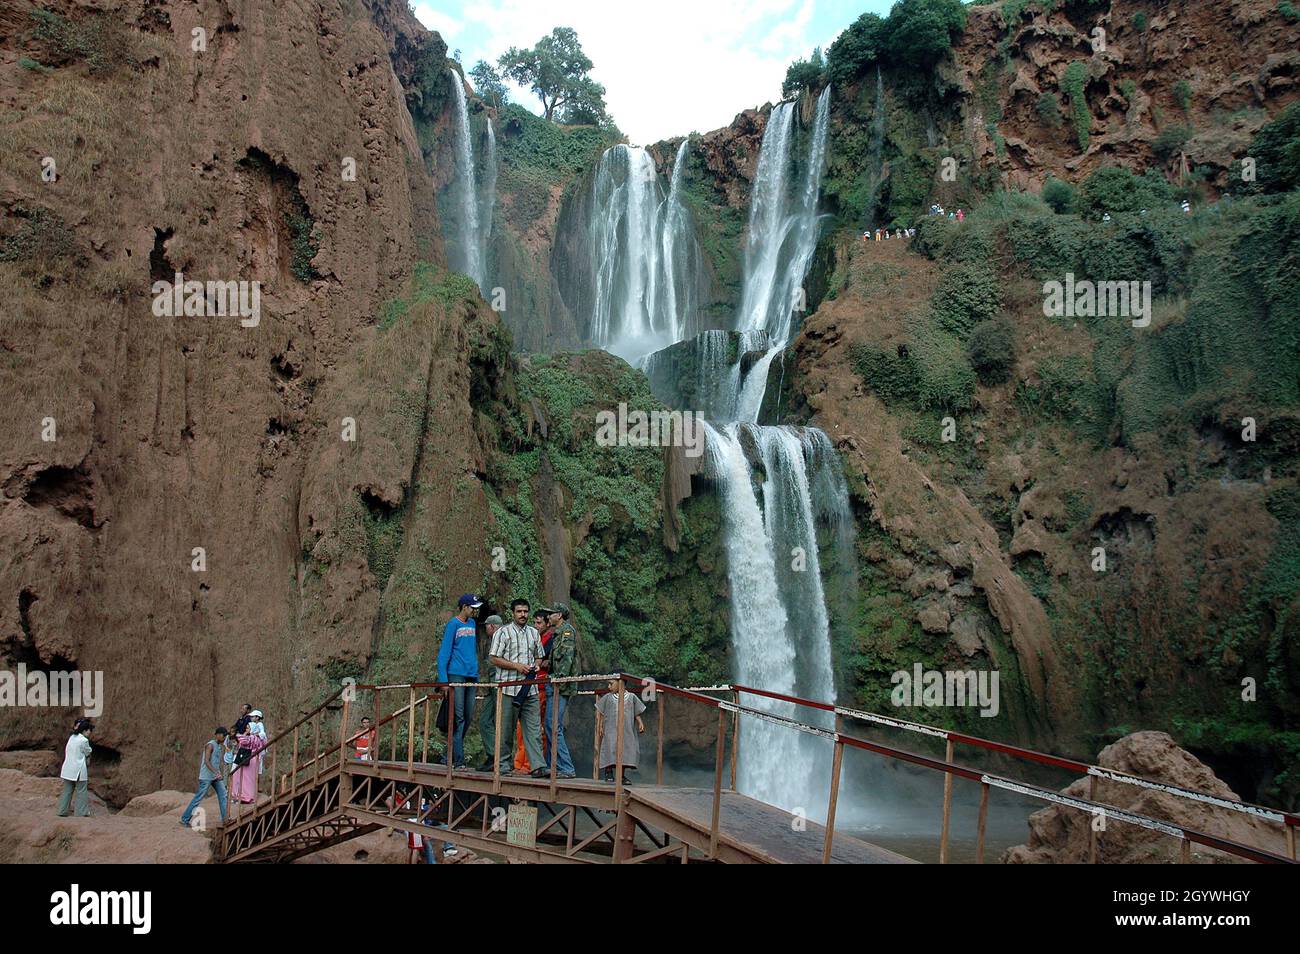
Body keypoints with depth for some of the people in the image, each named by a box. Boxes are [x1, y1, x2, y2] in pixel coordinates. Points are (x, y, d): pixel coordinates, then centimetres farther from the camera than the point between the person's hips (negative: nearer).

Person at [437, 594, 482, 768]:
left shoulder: (472, 624, 16)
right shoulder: (453, 624, -5)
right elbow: (444, 652, -8)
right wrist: (443, 680, -14)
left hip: (471, 676, 7)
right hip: (456, 674, -7)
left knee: (468, 717, 7)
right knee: (458, 717, -8)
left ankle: (453, 755, 18)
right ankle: (457, 760, -7)